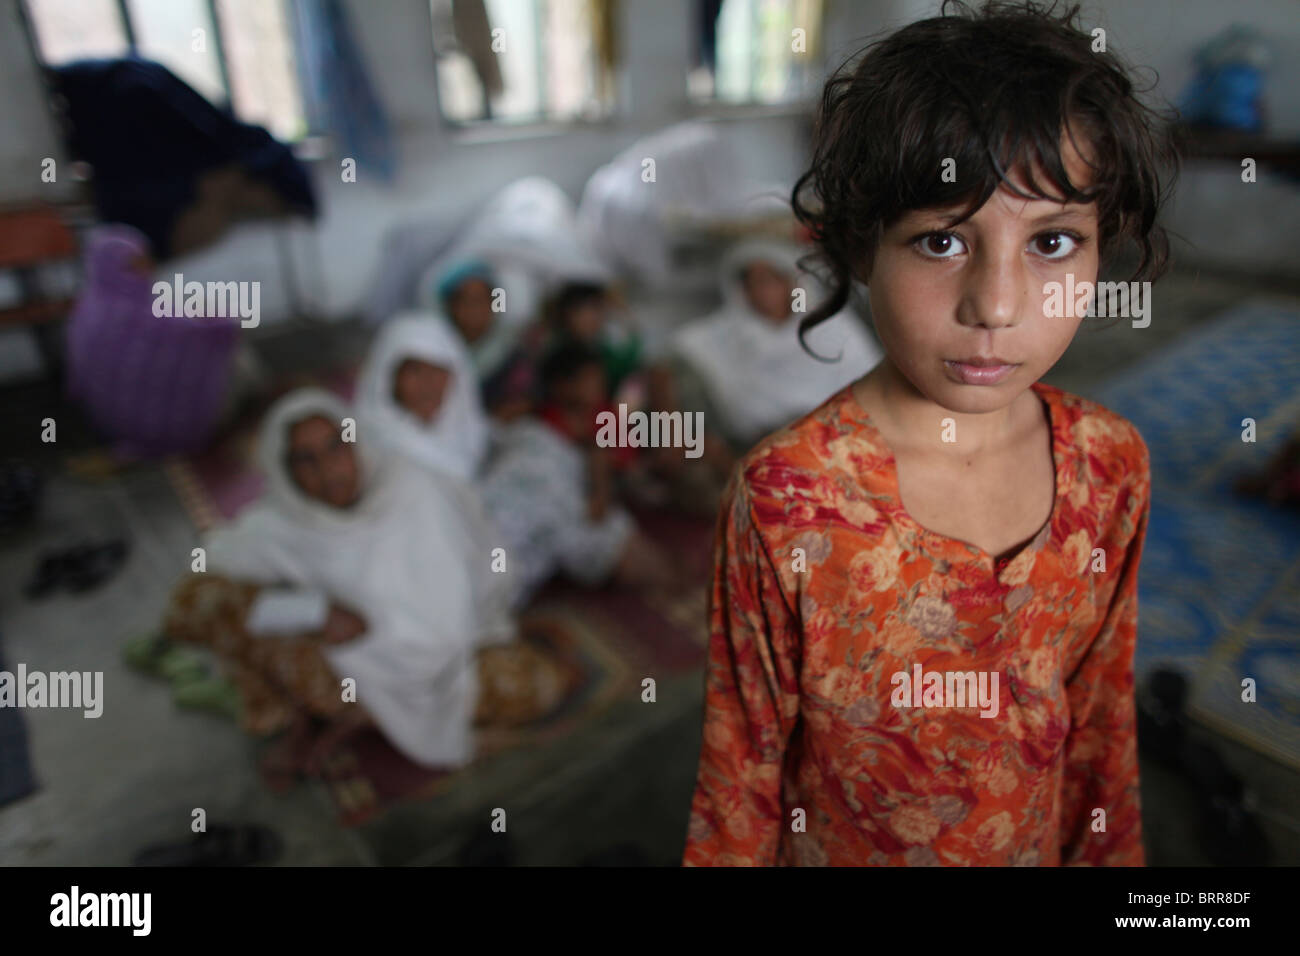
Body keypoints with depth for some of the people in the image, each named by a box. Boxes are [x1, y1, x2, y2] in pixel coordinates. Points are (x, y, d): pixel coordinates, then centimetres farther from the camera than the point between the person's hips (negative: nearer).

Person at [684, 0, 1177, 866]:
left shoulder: (1113, 466, -15)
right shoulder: (784, 495, -29)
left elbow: (1104, 706, 0)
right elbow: (743, 758, -15)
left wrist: (1109, 849, 7)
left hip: (1037, 846, 4)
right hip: (832, 843, -3)